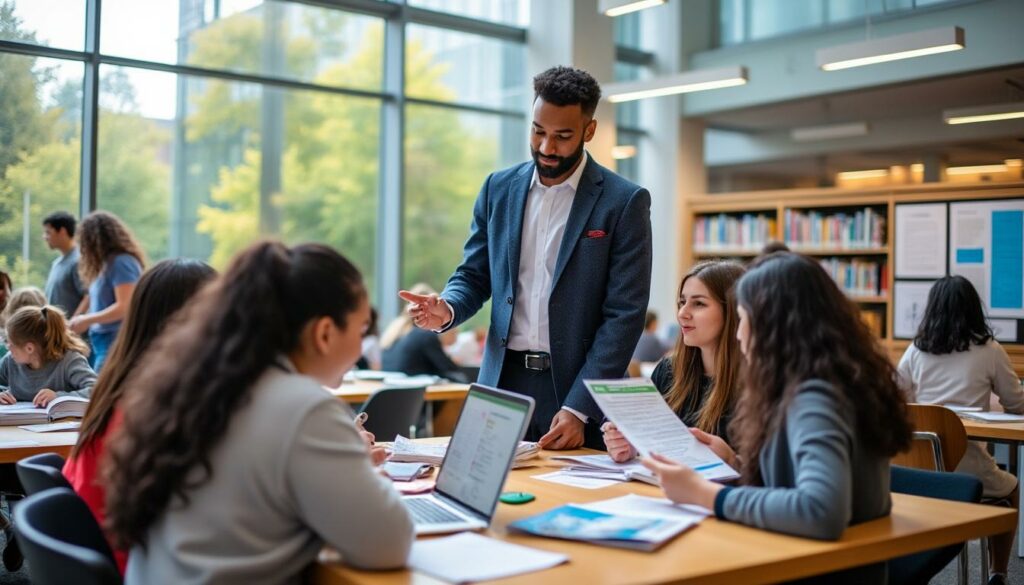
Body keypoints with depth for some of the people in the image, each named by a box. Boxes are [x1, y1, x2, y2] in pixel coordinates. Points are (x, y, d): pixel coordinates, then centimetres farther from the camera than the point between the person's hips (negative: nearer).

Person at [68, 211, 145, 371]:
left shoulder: (121, 262, -11)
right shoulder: (108, 264, 16)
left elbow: (124, 307, -16)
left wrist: (87, 320, -9)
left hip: (116, 343, -9)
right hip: (102, 342, 9)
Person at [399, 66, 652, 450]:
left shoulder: (624, 202, -5)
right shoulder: (499, 188, 7)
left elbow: (624, 315, -9)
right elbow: (473, 276, 12)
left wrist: (579, 409, -15)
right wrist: (447, 310, -12)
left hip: (576, 387, -3)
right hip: (503, 384, 3)